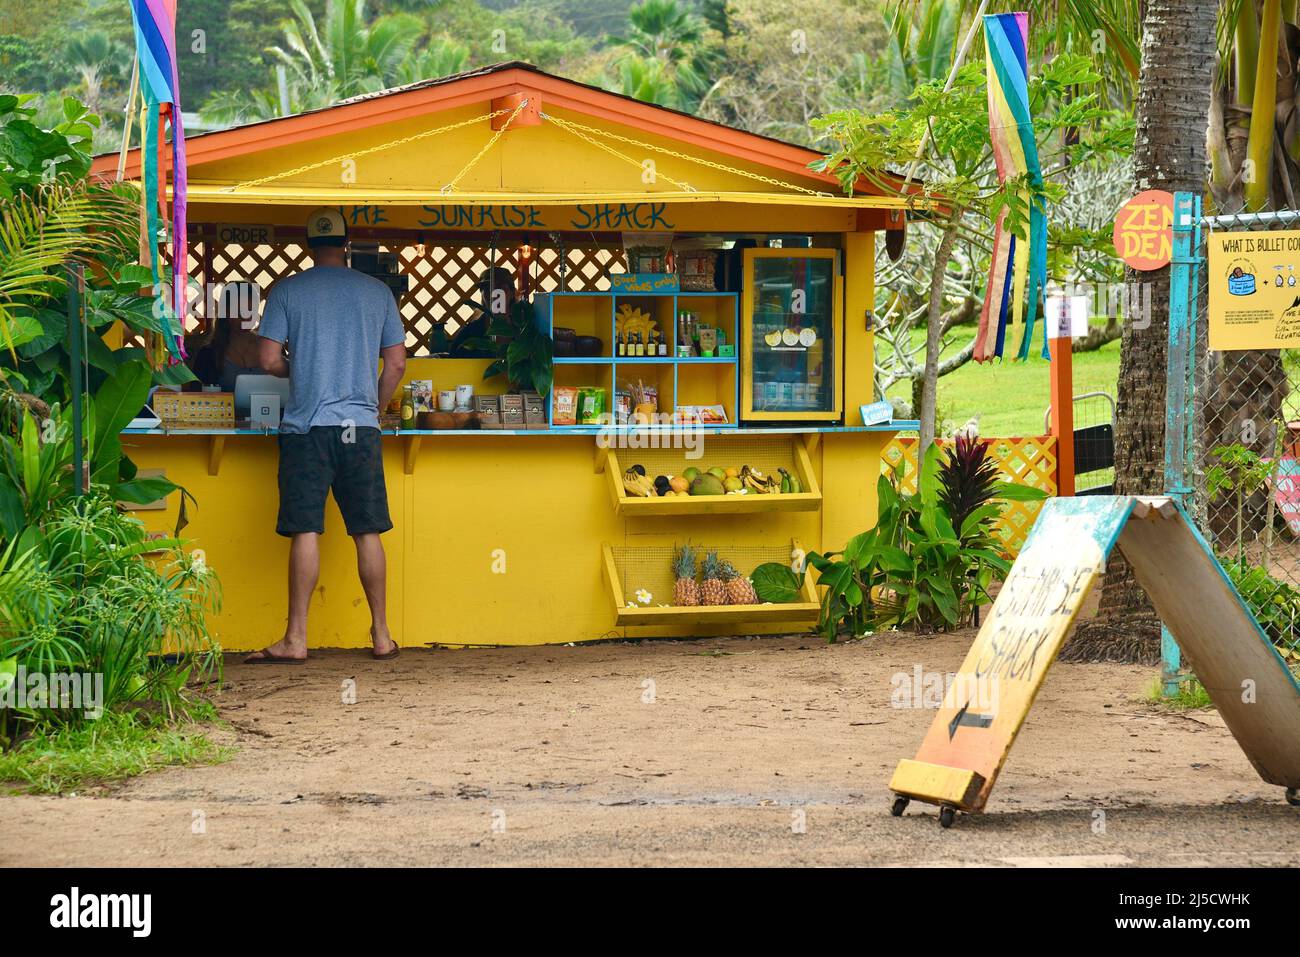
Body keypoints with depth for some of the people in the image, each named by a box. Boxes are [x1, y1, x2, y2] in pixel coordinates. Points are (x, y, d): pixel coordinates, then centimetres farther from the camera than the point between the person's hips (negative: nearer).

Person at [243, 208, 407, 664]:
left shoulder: (287, 292, 1)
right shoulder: (376, 292, 8)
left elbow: (270, 360, -2)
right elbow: (396, 364, 9)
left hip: (306, 426, -2)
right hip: (361, 427, 2)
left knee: (305, 532, -4)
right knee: (368, 532, 7)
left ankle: (296, 639, -6)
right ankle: (381, 635, 11)